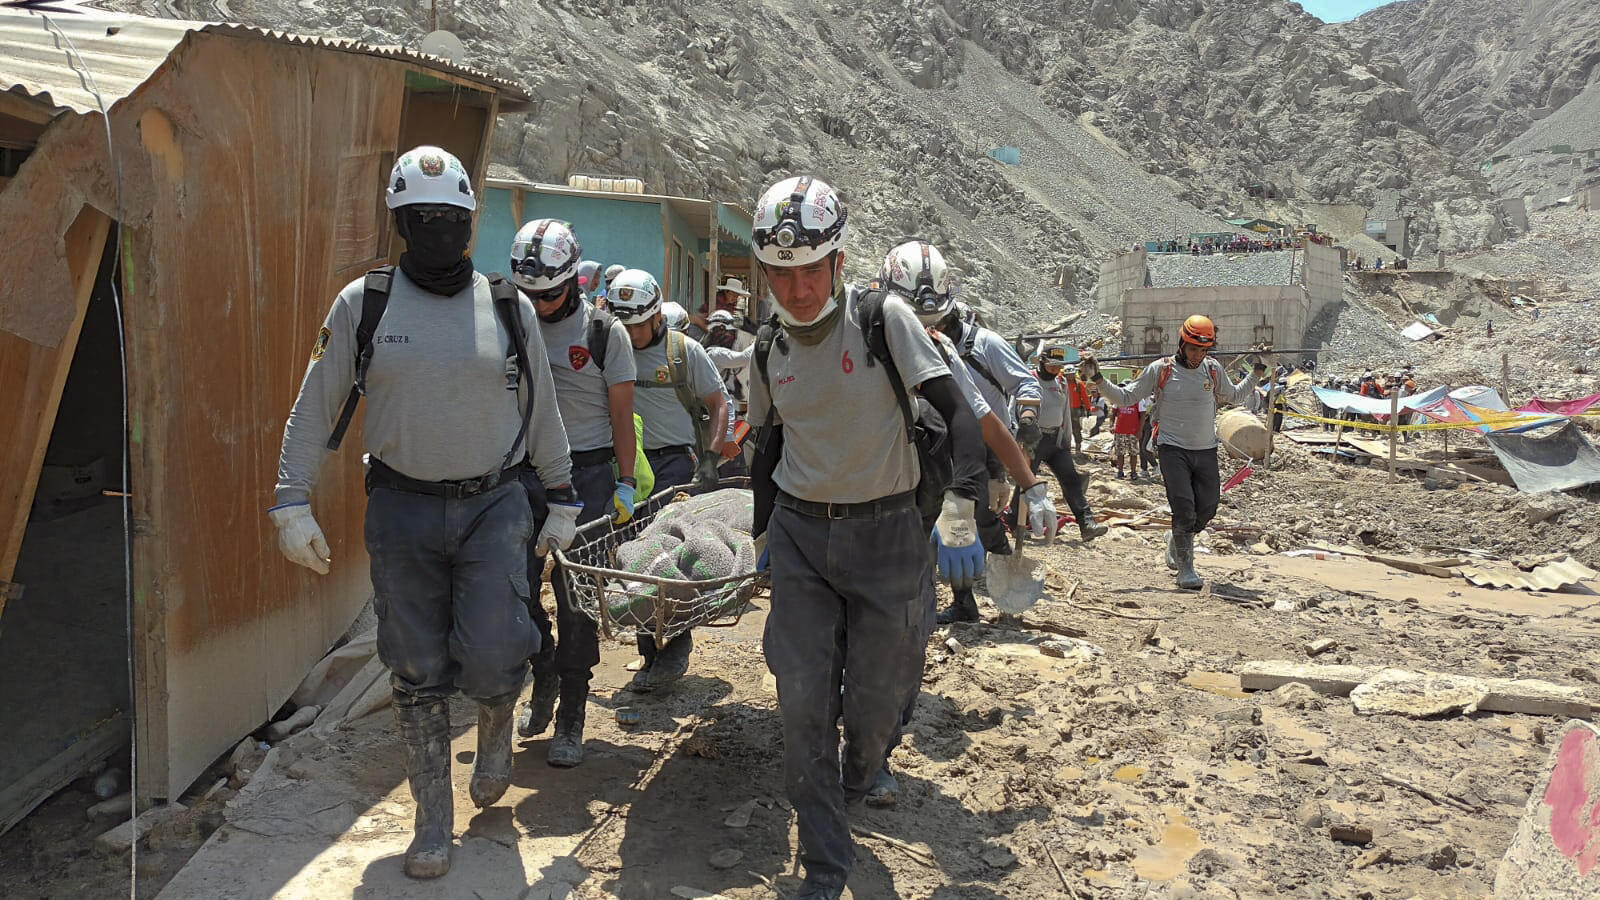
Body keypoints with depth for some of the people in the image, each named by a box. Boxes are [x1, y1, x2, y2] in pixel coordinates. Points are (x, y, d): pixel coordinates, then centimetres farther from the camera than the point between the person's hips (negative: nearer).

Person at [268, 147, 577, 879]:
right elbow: (315, 407, 4)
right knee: (418, 672, 6)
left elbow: (541, 411, 11)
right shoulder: (363, 304, 1)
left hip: (492, 504, 0)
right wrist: (292, 502, -1)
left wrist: (563, 501, 12)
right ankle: (434, 819, 23)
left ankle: (496, 725, 27)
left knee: (491, 657, -11)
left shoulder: (508, 309, 3)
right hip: (401, 509, 0)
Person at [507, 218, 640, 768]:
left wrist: (625, 485, -3)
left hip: (587, 475, -3)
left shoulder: (604, 331, 0)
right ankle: (544, 678, 26)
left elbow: (621, 416, 2)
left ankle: (571, 716, 12)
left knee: (575, 599, 0)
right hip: (524, 474, 3)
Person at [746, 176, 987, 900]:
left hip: (886, 533, -3)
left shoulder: (883, 319, -11)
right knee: (803, 701, -3)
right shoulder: (770, 349, 3)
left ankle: (855, 780, 43)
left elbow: (956, 412, -15)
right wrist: (764, 533, 19)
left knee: (876, 697, 8)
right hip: (801, 534, 3)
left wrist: (958, 513, -26)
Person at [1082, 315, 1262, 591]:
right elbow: (1125, 398, 0)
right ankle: (1185, 568, -2)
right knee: (1184, 506, -14)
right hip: (1173, 449, -4)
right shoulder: (1160, 370, -6)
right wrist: (1097, 379, -11)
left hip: (1206, 450, 4)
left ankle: (1176, 540, 37)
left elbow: (1233, 396, 21)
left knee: (1207, 509, 7)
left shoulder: (1213, 369, 3)